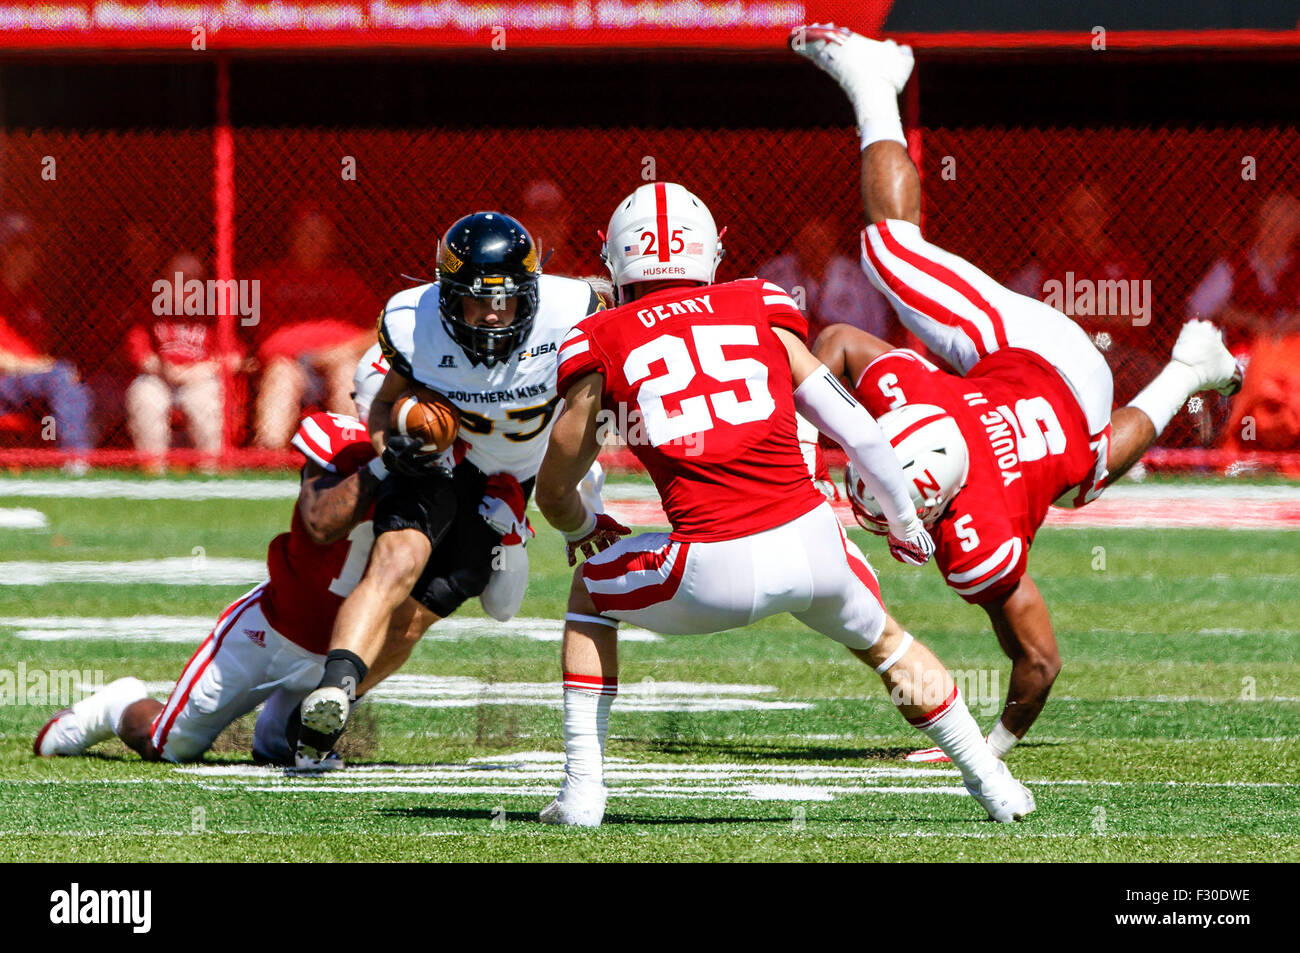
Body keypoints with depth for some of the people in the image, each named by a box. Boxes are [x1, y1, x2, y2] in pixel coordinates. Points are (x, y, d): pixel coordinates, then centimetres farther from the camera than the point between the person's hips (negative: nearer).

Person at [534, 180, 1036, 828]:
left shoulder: (601, 344, 10)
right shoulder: (760, 309, 14)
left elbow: (555, 493, 20)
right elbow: (858, 434, 15)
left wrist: (584, 531, 43)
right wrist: (904, 520, 33)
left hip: (714, 575, -2)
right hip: (811, 545, 2)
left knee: (591, 587, 28)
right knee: (882, 641, 33)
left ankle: (582, 792, 20)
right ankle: (995, 786, 37)